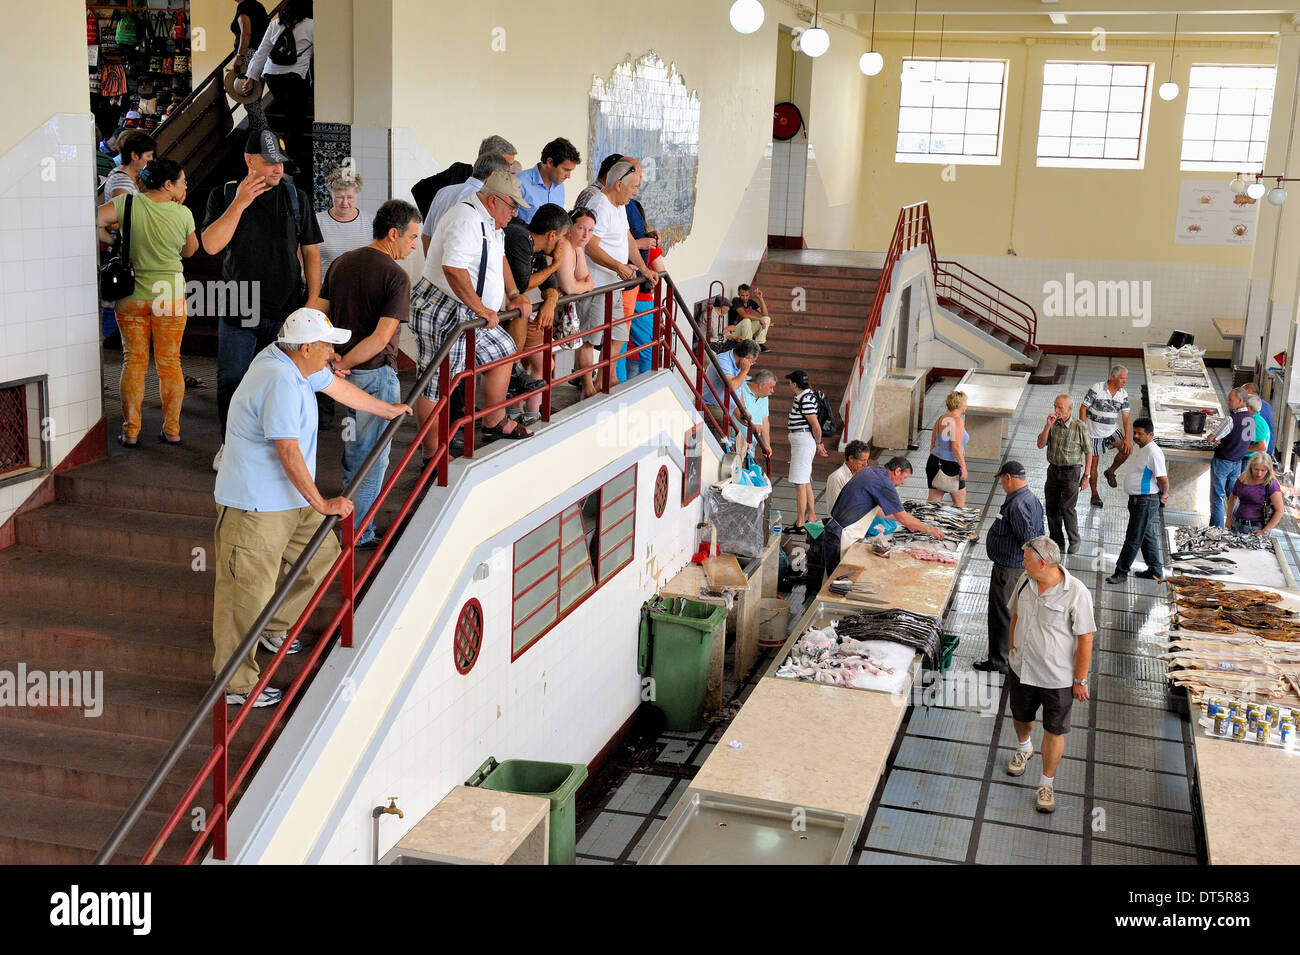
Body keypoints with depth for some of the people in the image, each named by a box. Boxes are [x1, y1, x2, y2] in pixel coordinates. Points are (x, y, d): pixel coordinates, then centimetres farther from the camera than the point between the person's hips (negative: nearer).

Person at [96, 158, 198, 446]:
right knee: (169, 362, 9)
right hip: (169, 297, -1)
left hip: (132, 295, 1)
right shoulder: (183, 214, -7)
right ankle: (172, 430, 12)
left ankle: (130, 431, 8)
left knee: (133, 361, 8)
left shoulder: (129, 203, -7)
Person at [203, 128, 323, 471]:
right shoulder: (224, 195, 2)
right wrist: (240, 203, -19)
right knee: (231, 381, 5)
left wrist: (313, 300, 0)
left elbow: (311, 252, 9)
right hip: (238, 310, 0)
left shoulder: (296, 197, 6)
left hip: (287, 311, 1)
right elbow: (211, 244, -11)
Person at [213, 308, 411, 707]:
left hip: (290, 498, 10)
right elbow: (288, 452, -25)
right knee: (248, 593, -4)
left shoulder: (298, 365, 7)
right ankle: (236, 685, 6)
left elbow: (336, 386, 26)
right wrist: (321, 503, -18)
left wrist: (387, 410, 40)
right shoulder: (280, 380, -24)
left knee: (322, 555, 20)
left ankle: (274, 629, 38)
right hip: (254, 507, -10)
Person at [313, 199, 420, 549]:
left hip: (346, 372, 7)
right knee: (372, 457, 5)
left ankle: (352, 520, 33)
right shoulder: (396, 276, -16)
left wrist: (334, 359, 2)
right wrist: (340, 365, -17)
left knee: (352, 449, 22)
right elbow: (381, 337, -24)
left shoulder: (341, 262, 7)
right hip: (375, 375, -7)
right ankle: (358, 535, 12)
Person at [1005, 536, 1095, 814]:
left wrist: (1081, 679, -14)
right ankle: (1023, 747, 57)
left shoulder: (1076, 593, -25)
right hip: (1022, 668, 5)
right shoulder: (1025, 581, -6)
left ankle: (1047, 783, 26)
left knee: (1054, 731, 7)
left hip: (1058, 677, -5)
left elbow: (1086, 638, -19)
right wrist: (1013, 649, 15)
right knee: (1021, 716, 25)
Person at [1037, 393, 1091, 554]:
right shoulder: (1053, 423, 1)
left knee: (1066, 508, -10)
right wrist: (1048, 425, -16)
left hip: (1071, 471, -5)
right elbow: (1040, 444, -4)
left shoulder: (1080, 427, -10)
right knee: (1051, 508, 7)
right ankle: (1057, 543, 20)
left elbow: (1088, 452, -4)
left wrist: (1086, 475, -5)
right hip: (1053, 469, 5)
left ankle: (1074, 542, 7)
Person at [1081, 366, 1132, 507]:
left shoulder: (1123, 395, -1)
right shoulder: (1096, 389, -15)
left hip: (1112, 430, 4)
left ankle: (1111, 471, 7)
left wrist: (1127, 438, -12)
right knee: (1092, 462, 2)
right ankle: (1094, 494, 15)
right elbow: (1083, 409, -12)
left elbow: (1126, 417, -2)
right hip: (1094, 432, -4)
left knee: (1127, 449, -18)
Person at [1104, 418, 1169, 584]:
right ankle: (1155, 571, 27)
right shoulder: (1141, 449, 12)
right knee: (1147, 536, 17)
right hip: (1137, 500, 11)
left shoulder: (1153, 452, -20)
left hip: (1146, 501, -11)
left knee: (1133, 539, -5)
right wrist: (1162, 495, 18)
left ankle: (1121, 572, 0)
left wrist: (1163, 495, -7)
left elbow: (1163, 479, -25)